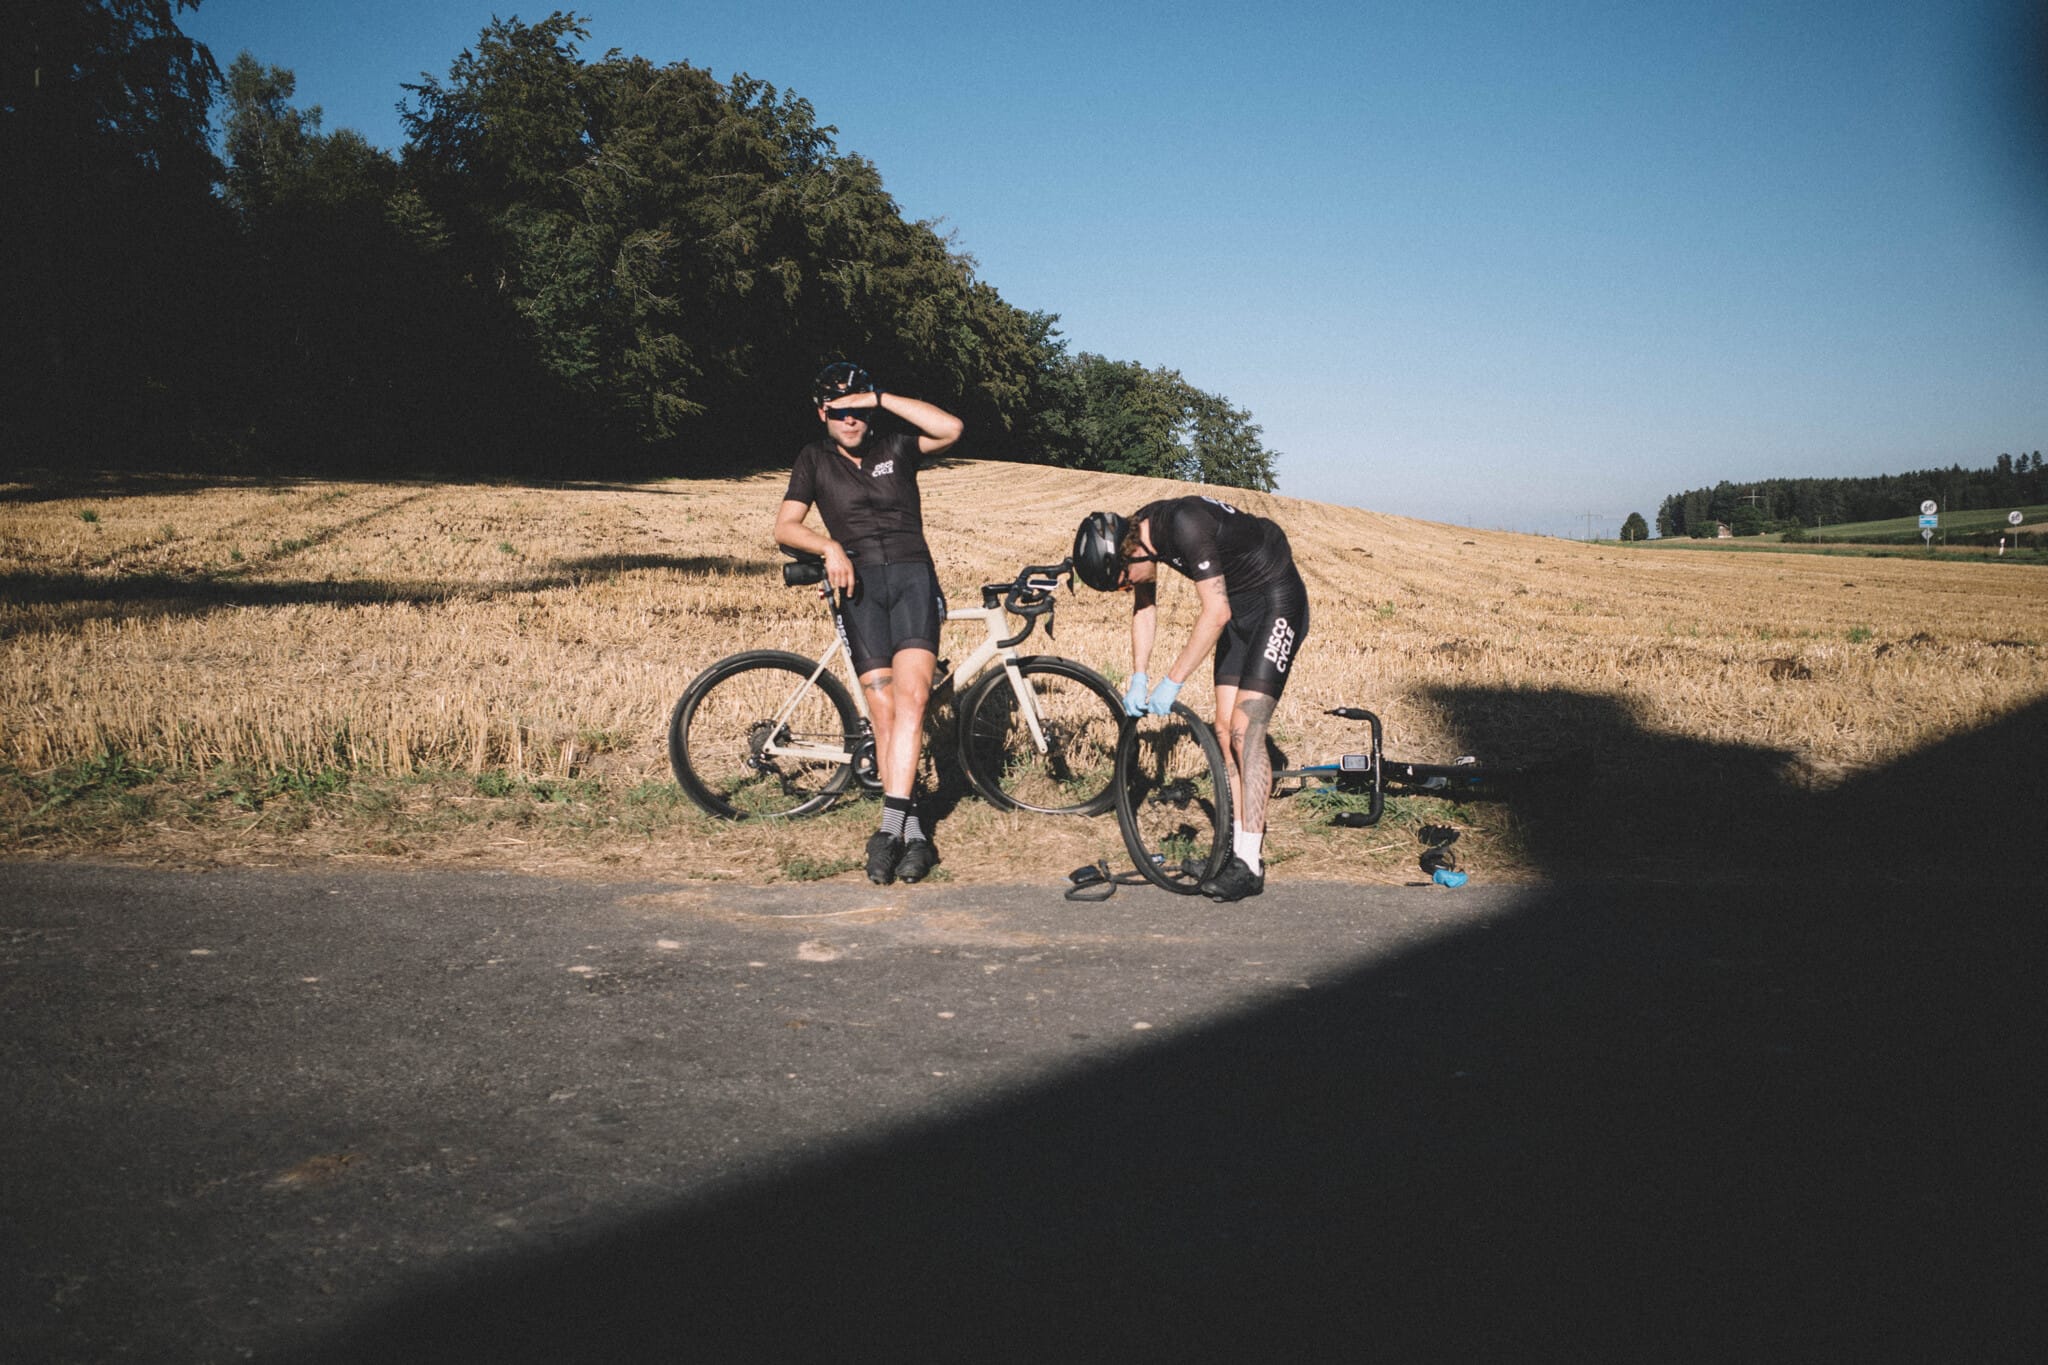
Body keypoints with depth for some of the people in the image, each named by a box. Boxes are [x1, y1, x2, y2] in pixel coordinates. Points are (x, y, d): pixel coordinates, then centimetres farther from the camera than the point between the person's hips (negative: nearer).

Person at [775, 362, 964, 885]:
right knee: (884, 710, -9)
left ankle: (891, 824, -25)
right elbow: (785, 527, 7)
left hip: (912, 574, -1)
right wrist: (830, 547, -12)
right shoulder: (814, 459, 13)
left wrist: (880, 399, -8)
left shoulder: (895, 448, 10)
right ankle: (915, 835, -5)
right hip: (859, 583, 1)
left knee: (910, 693, -21)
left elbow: (952, 428, -7)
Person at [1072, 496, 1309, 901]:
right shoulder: (1135, 533, -5)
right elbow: (1145, 607, 10)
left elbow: (1216, 612, -30)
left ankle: (1250, 864, -14)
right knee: (1225, 729, 3)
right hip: (1238, 608, 9)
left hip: (1278, 602, -9)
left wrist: (1171, 682, -24)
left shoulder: (1185, 525, -31)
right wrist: (1138, 677, 1)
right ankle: (1238, 848, 8)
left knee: (1245, 728, -16)